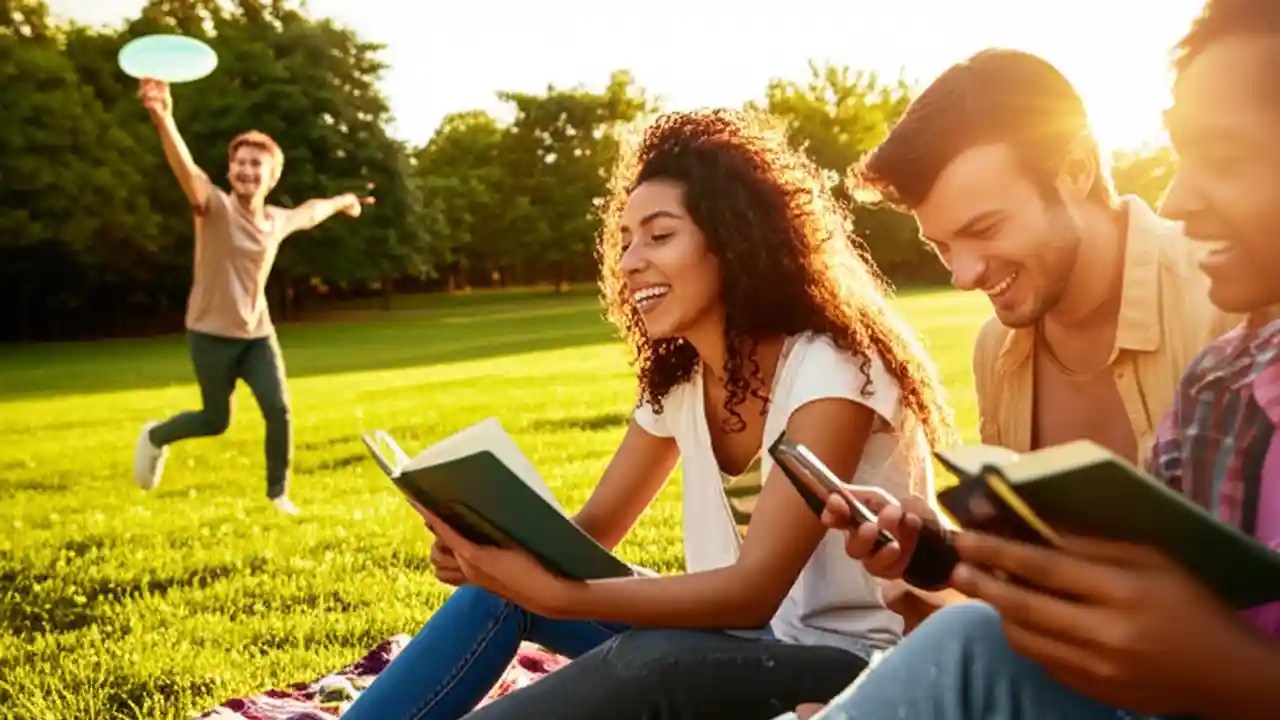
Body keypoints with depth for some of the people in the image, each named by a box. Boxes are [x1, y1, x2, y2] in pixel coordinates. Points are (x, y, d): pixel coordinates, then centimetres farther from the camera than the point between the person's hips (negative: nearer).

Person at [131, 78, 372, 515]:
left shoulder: (278, 221, 0)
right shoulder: (215, 208, -17)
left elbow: (309, 213, 25)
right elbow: (187, 170, -39)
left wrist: (341, 201, 45)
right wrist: (162, 119, -59)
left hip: (257, 334, 4)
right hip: (211, 335, -4)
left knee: (279, 412, -6)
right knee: (216, 421, 7)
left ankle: (278, 493, 15)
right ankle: (156, 438, 39)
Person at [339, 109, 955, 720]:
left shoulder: (832, 372, -19)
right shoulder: (678, 379, 4)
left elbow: (755, 590, -27)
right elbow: (590, 532, 6)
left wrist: (553, 594, -37)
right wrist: (491, 542, -17)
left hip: (851, 665, -7)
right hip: (745, 640, 7)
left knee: (648, 663, -34)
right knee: (501, 585, -7)